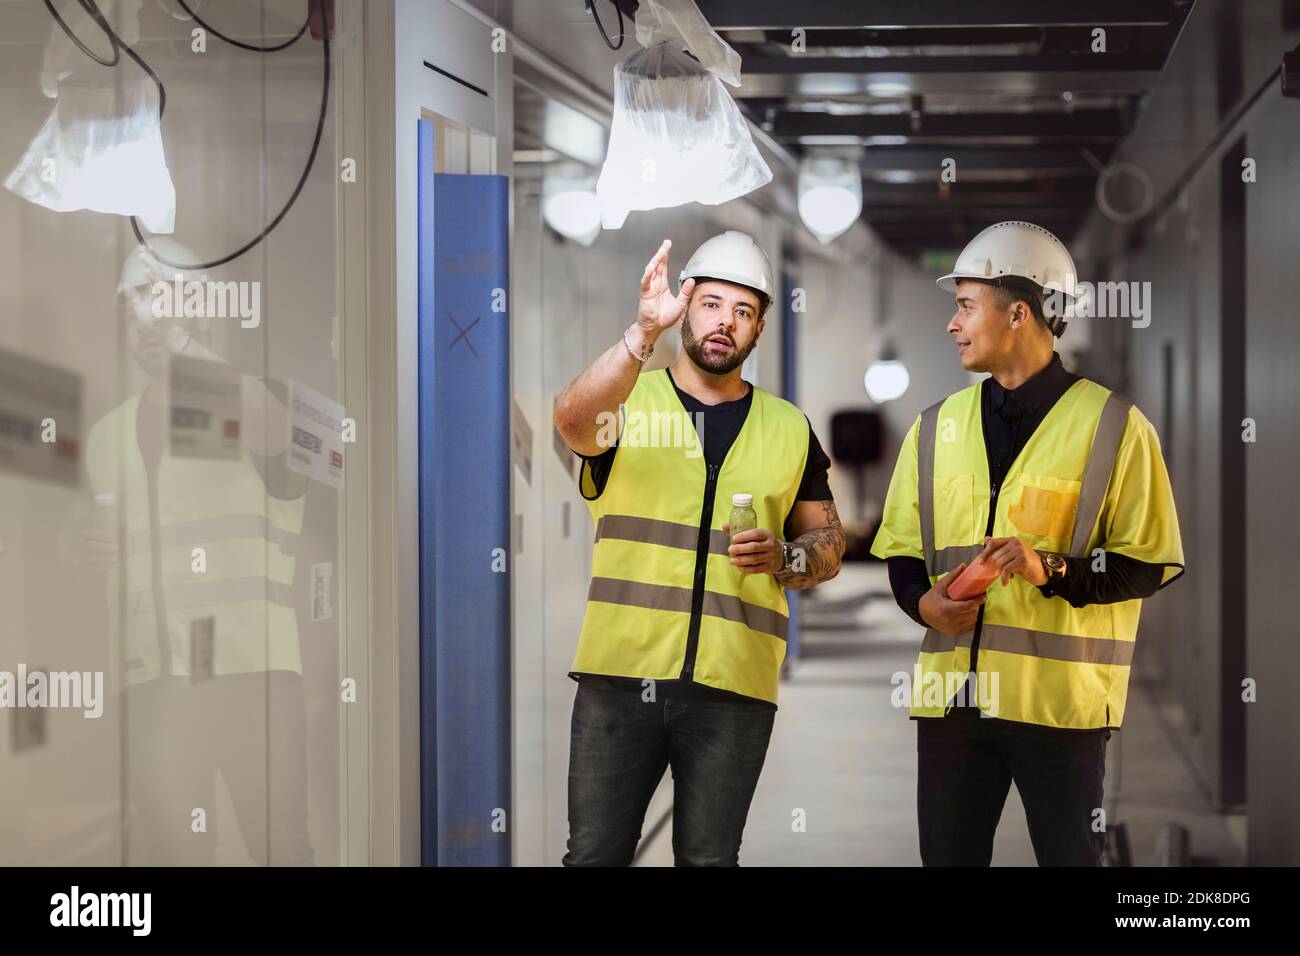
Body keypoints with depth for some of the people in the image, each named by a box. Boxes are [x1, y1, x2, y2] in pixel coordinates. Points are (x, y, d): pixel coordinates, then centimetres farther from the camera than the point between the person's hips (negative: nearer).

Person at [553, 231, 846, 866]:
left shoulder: (790, 430, 14)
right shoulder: (627, 401, 5)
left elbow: (828, 544, 18)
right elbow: (572, 420, -19)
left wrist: (784, 558, -5)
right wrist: (644, 332, -32)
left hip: (733, 689, 2)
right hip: (621, 671, -2)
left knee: (709, 858, 6)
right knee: (594, 854, -1)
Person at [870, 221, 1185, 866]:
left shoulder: (1114, 426, -2)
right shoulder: (937, 427, 13)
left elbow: (1151, 564, -2)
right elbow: (901, 549, 17)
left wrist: (1054, 572, -17)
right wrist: (925, 602, -5)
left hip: (1062, 695, -4)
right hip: (952, 689, 4)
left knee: (1071, 857, 2)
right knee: (947, 855, 8)